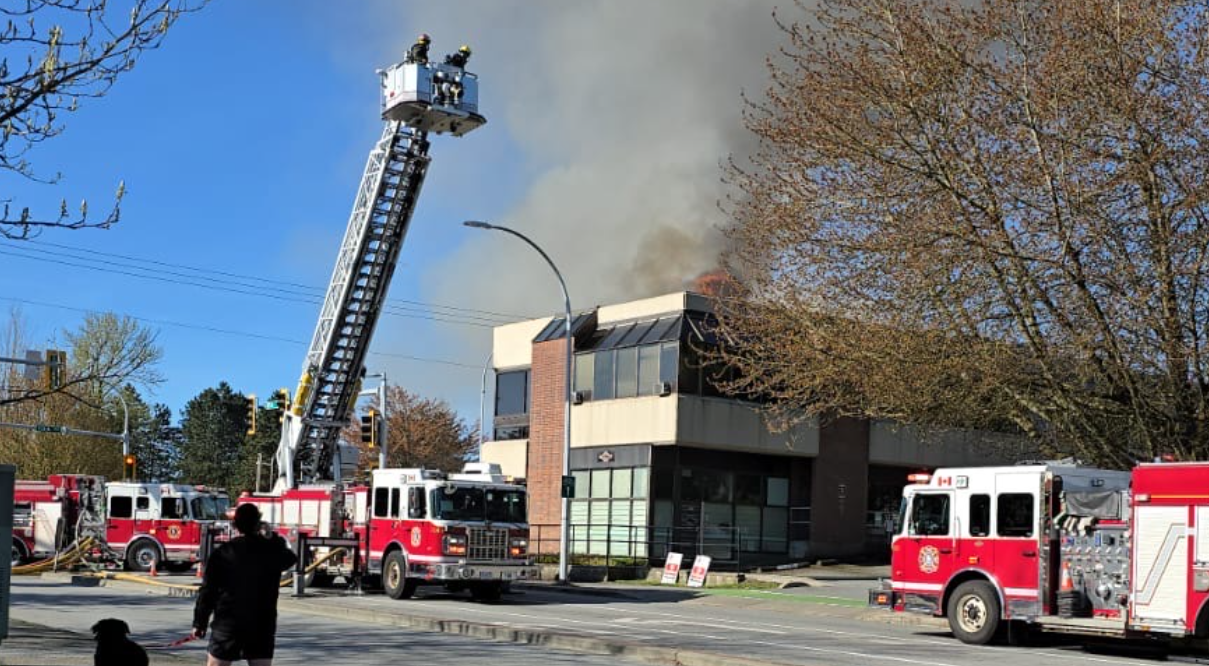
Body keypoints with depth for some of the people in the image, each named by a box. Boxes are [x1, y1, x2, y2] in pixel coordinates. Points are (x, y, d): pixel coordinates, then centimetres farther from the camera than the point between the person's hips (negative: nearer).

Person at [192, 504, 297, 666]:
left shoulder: (223, 553, -6)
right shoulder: (272, 551, -2)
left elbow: (207, 591, -3)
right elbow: (290, 558, 22)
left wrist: (199, 623, 5)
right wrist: (273, 539, 34)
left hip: (227, 624, -1)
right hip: (262, 627, 1)